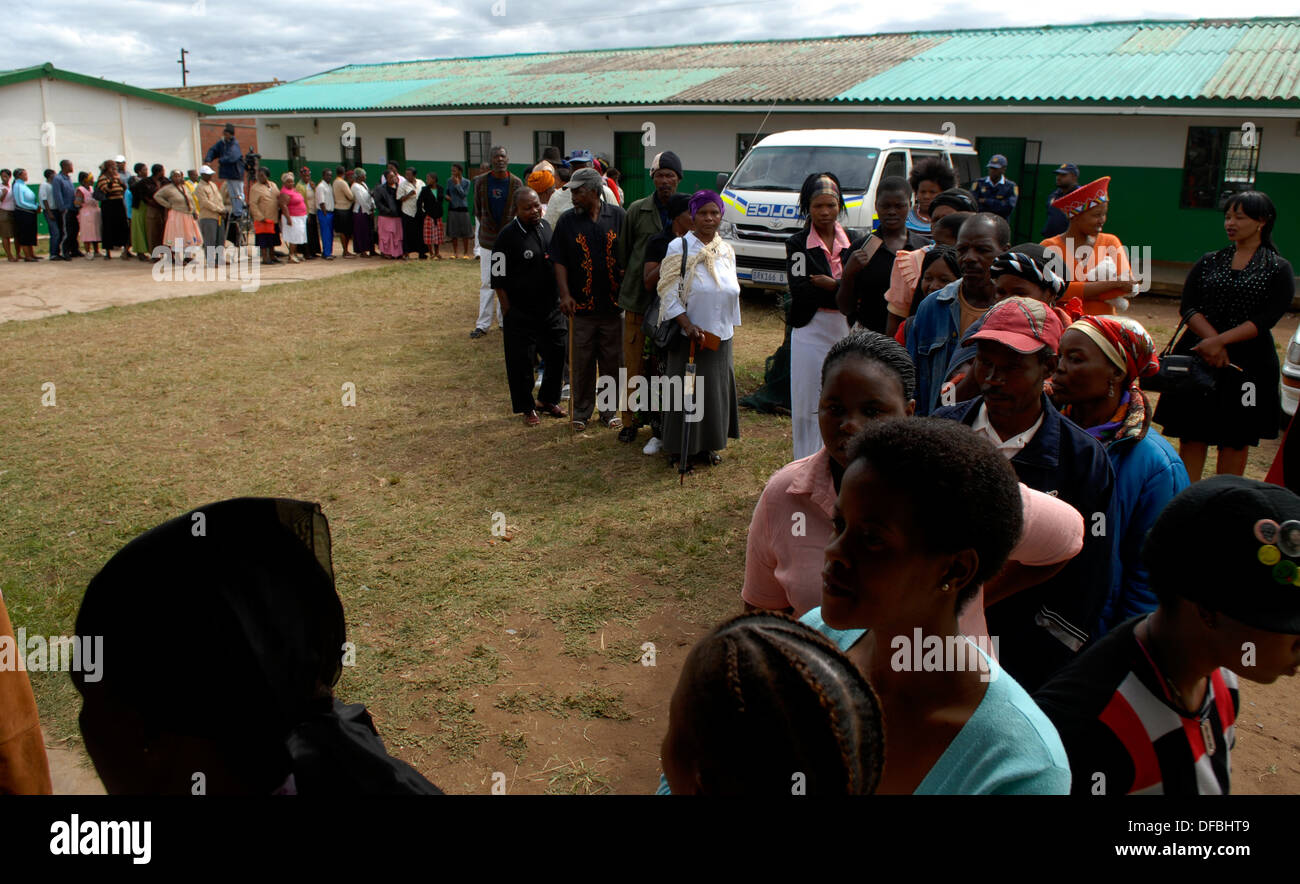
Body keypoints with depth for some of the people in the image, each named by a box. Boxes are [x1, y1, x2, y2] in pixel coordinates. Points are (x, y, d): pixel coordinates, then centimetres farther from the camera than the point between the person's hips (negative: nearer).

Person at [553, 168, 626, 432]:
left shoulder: (618, 217, 2)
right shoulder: (567, 221, 1)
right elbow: (559, 261, 2)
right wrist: (565, 295, -9)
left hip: (613, 304, 1)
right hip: (581, 306, 0)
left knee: (612, 362, 9)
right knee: (582, 363, 6)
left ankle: (609, 411, 23)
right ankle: (581, 413, 19)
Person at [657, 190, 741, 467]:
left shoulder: (726, 250, 8)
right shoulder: (679, 247, -8)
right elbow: (669, 293, -11)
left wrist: (731, 331, 15)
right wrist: (688, 325, -22)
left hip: (720, 338, 5)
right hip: (690, 337, -5)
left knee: (716, 392, 11)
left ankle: (706, 445, 25)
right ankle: (681, 450, 13)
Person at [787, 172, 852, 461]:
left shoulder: (854, 242, 8)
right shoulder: (797, 244, 1)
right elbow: (799, 290, -13)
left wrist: (830, 285, -16)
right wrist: (843, 289, -14)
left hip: (846, 330, 2)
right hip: (811, 331, -2)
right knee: (808, 403, 2)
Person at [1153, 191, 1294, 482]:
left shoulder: (1279, 269, 2)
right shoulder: (1208, 261, 10)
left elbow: (1266, 320, -10)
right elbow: (1188, 307, -2)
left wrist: (1221, 341, -21)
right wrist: (1212, 339, -18)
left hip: (1247, 362, -2)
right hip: (1198, 357, 2)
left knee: (1236, 438, 5)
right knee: (1191, 434, 1)